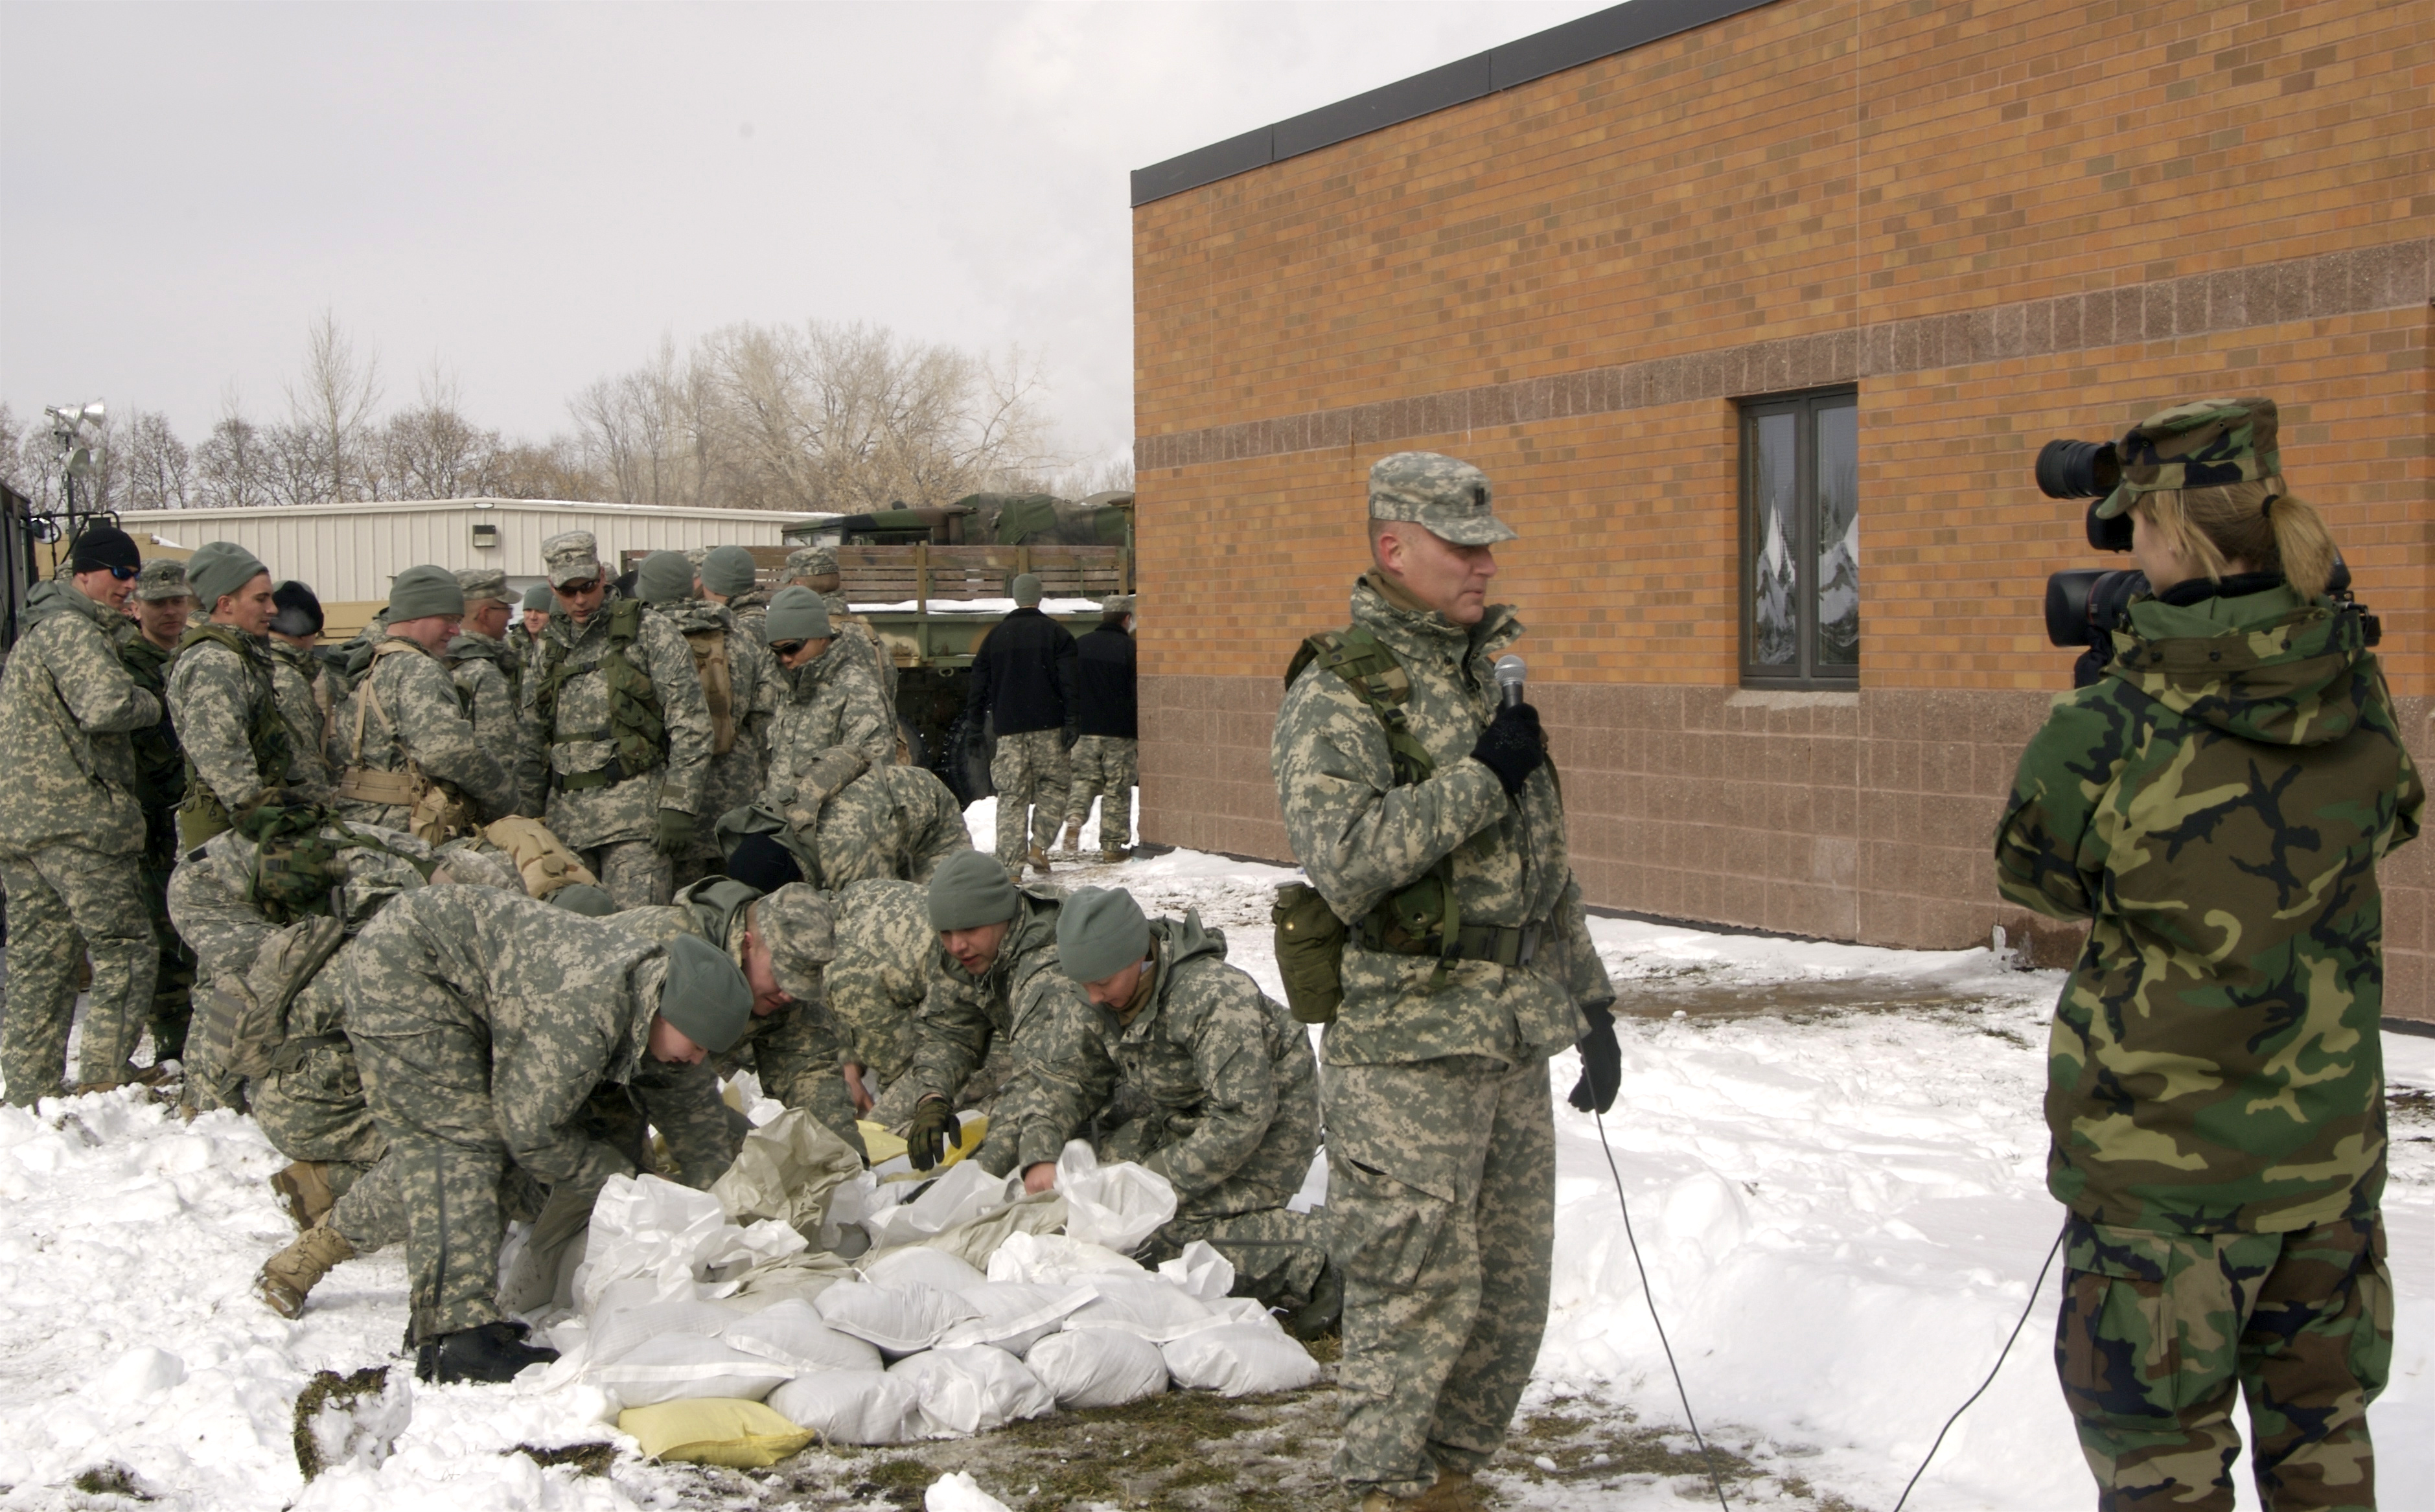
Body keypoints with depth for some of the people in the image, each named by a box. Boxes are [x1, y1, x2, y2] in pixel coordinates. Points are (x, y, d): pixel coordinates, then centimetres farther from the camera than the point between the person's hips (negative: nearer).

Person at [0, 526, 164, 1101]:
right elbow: (107, 705, -25)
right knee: (125, 951, -4)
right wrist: (151, 705, -8)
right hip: (76, 821, -10)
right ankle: (104, 1083, -6)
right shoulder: (70, 630, -10)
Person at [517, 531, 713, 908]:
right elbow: (532, 744, 21)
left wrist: (678, 807, -11)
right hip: (564, 817, 5)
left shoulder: (651, 636, 2)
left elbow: (690, 728, -3)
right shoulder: (549, 649, 18)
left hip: (635, 815, -5)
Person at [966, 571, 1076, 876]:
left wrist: (974, 718, 21)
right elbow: (1069, 682, -5)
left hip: (1008, 728, 2)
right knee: (1051, 787, 9)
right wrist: (1071, 722, -6)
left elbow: (979, 680, 13)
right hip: (1047, 726, -2)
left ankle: (1011, 861, -5)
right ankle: (1039, 845, -8)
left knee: (1011, 794, 2)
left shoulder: (996, 635, 10)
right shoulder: (1056, 633, 2)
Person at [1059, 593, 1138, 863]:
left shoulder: (1078, 645, 6)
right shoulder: (1129, 649, -6)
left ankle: (1074, 818, -13)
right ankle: (1113, 845, 6)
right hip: (1119, 733, -3)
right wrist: (1141, 738, -2)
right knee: (1117, 790, 4)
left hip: (1084, 729, 3)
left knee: (1083, 779, 13)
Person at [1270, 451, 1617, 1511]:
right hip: (1406, 1048, -7)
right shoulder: (1336, 693, -9)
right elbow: (1342, 861, -23)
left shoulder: (1495, 672, 15)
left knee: (1512, 1291, 11)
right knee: (1421, 1293, -5)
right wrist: (1479, 778, -21)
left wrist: (1590, 1004, 20)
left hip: (1516, 1038, 7)